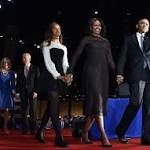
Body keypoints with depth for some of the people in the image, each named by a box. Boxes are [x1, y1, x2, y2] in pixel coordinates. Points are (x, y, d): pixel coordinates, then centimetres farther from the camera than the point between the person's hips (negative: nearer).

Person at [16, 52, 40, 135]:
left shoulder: (35, 68, 2)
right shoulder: (20, 69, 11)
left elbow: (37, 81, -1)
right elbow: (18, 81, 10)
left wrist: (35, 91, -10)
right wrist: (18, 92, 2)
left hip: (32, 92, -2)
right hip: (23, 92, 3)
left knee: (33, 111, 0)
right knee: (24, 111, 2)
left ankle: (33, 129, 6)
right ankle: (25, 129, 7)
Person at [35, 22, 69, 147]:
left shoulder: (63, 47, 19)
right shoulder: (46, 45, 4)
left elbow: (65, 63, 10)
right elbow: (48, 62, -7)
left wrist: (67, 75, -10)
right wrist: (58, 75, -17)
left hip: (60, 78, 6)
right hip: (50, 77, -6)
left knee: (51, 105, 7)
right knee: (54, 105, -14)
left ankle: (40, 131, 20)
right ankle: (59, 137, -17)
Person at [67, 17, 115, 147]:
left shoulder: (106, 42, 21)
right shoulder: (86, 40, 8)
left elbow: (110, 60, 15)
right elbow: (76, 56, 5)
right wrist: (70, 72, -3)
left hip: (103, 74, 5)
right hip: (91, 73, -5)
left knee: (96, 104, 2)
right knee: (97, 102, -16)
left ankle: (85, 133, 11)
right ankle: (103, 135, -20)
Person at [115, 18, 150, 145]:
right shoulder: (129, 40, 12)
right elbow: (123, 57, 3)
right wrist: (120, 73, -9)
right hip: (136, 75, -4)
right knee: (136, 103, -14)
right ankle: (120, 130, 2)